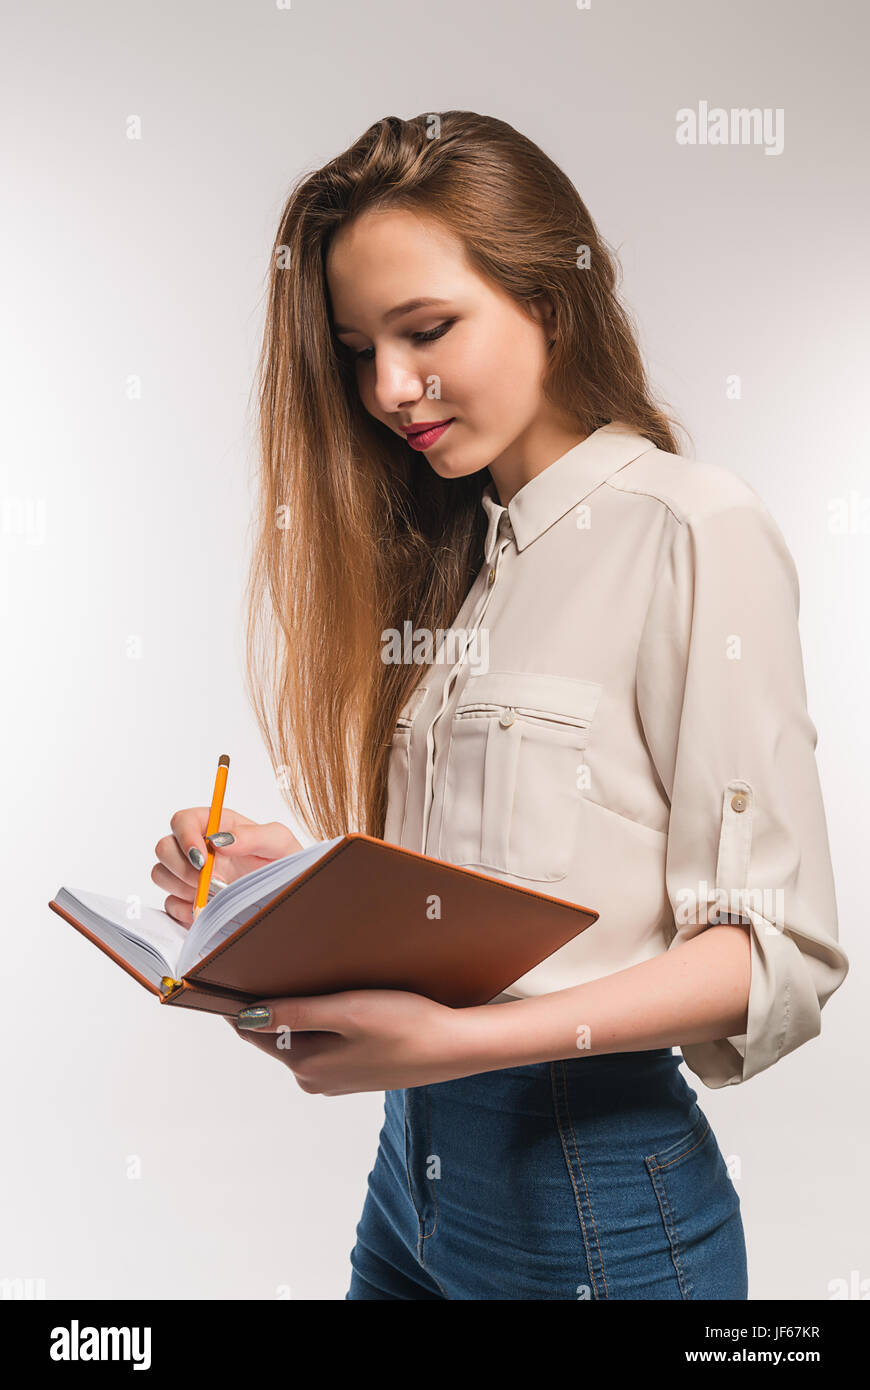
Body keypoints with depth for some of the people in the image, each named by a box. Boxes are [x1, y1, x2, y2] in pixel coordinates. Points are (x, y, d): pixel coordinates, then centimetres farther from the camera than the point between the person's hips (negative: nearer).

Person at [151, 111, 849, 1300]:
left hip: (596, 1189, -6)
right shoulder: (449, 549, 8)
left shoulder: (693, 531, -13)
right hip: (414, 1158, 7)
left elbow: (778, 950, -17)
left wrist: (462, 1038, -26)